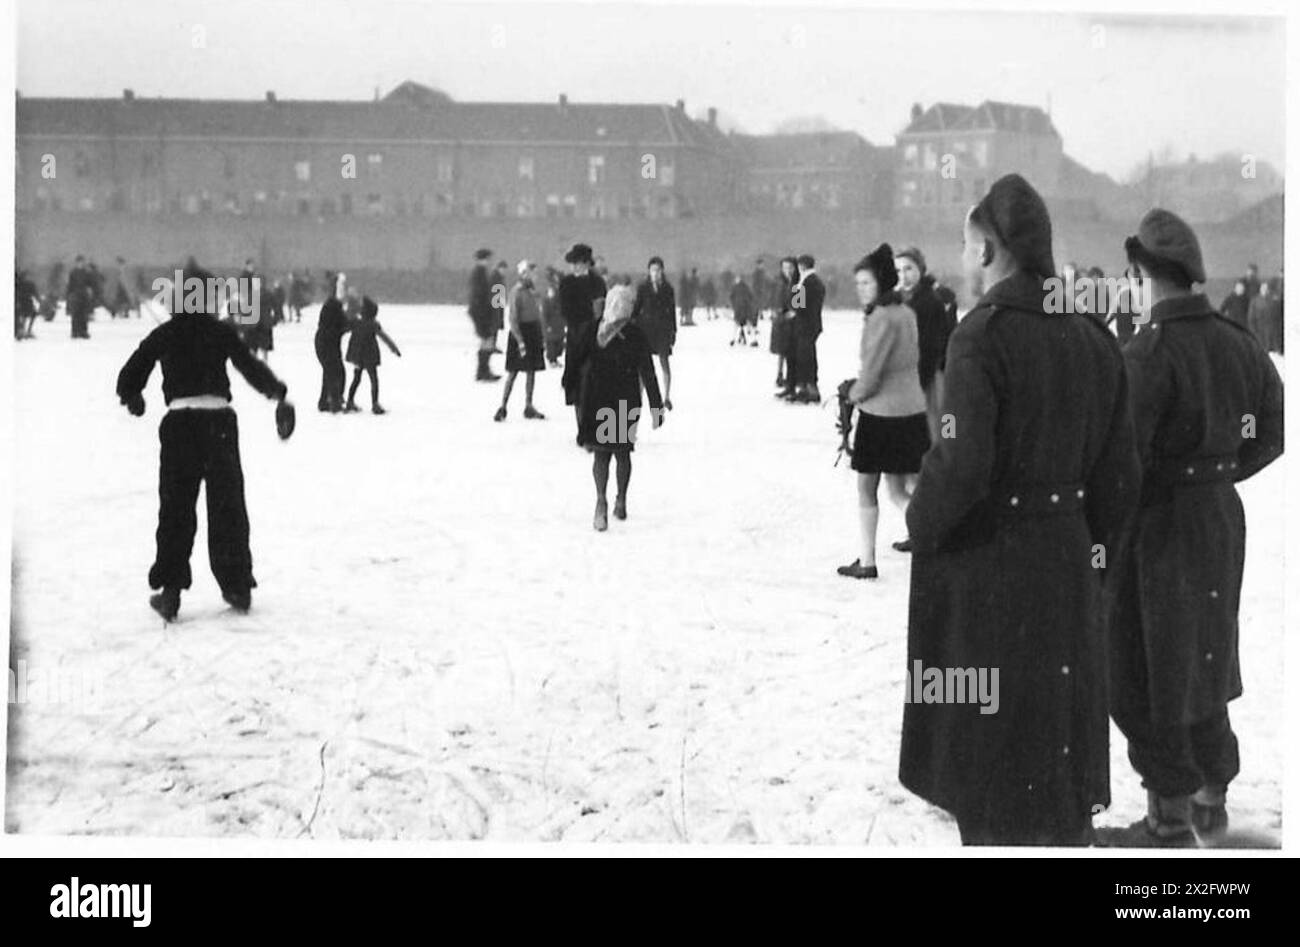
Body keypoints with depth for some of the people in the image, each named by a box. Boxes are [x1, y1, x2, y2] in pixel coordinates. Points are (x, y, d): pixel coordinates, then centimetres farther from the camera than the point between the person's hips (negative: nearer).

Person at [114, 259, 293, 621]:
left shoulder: (164, 335, 4)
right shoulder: (221, 332, -1)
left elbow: (130, 376, 7)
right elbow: (251, 367, -5)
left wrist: (132, 397, 28)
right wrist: (278, 391, 12)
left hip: (179, 423, 1)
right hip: (219, 421, 0)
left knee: (175, 509, 8)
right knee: (228, 506, 11)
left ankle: (170, 591, 2)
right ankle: (237, 587, 16)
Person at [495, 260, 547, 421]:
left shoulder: (533, 290, 9)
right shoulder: (516, 292, -13)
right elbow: (512, 319, -16)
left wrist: (542, 338, 16)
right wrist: (520, 341, -21)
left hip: (534, 333, 7)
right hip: (520, 332, -7)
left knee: (531, 371, 9)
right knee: (513, 372, -4)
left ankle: (529, 407, 15)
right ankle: (503, 407, 1)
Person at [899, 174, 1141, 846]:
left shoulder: (982, 334, -16)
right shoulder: (1094, 339, 4)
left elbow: (960, 464, -23)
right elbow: (1119, 473, 6)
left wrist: (919, 530, -7)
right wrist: (1094, 549, 17)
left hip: (986, 570, -6)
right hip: (1068, 567, 6)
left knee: (991, 758, 6)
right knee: (1060, 748, 17)